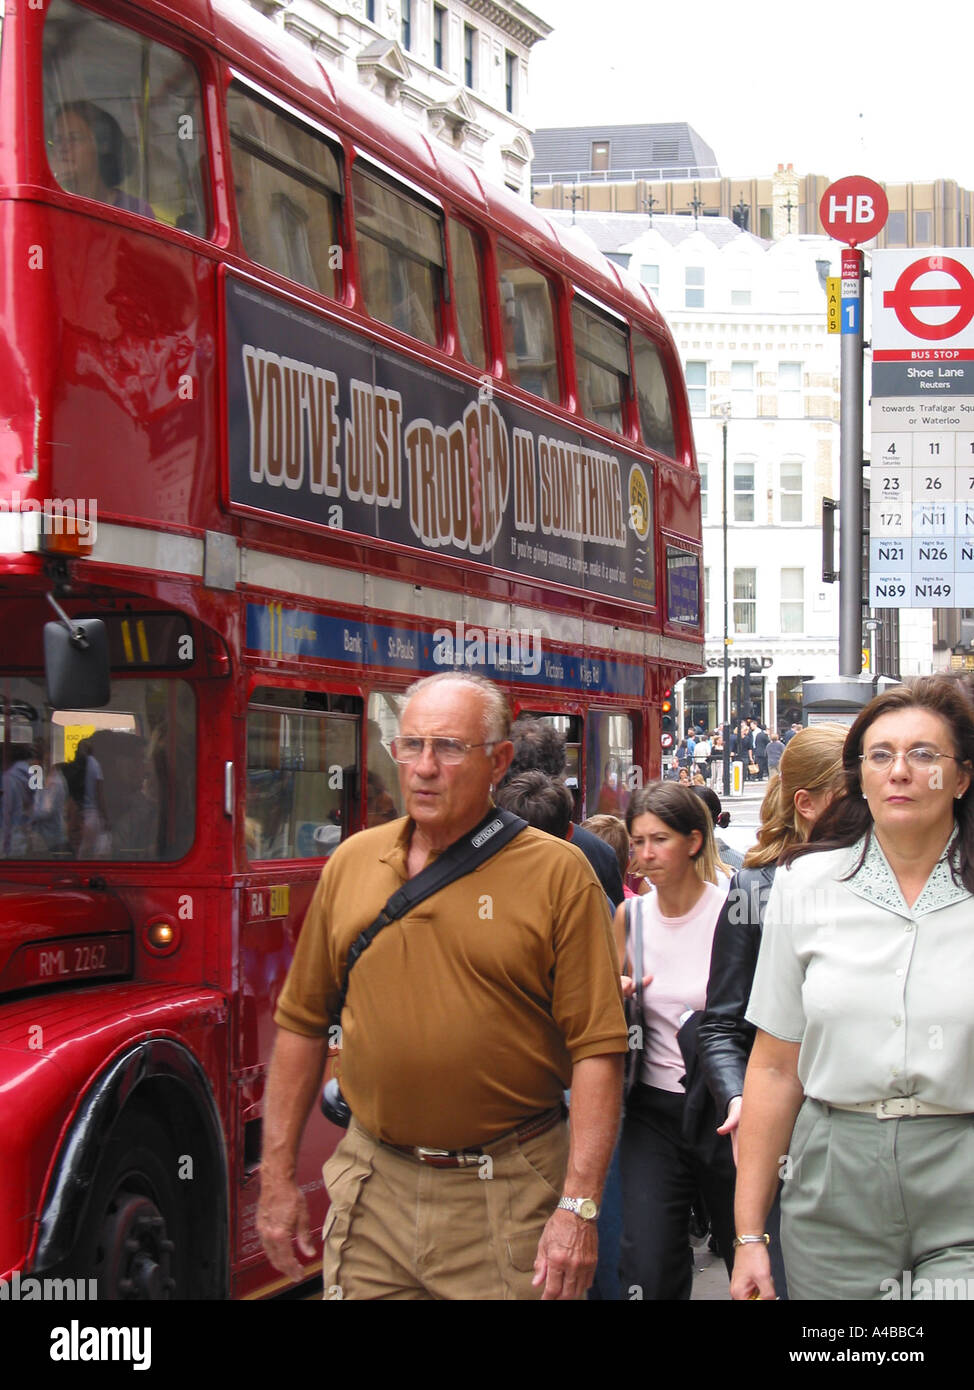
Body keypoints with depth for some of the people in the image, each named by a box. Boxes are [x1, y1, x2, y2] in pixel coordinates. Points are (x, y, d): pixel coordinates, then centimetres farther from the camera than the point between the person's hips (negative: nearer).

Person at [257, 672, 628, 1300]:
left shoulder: (558, 874, -5)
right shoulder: (352, 862, 7)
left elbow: (598, 1048, -10)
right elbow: (303, 1023, 12)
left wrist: (579, 1207, -16)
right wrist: (279, 1177, 10)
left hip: (507, 1201, -3)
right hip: (373, 1191, 3)